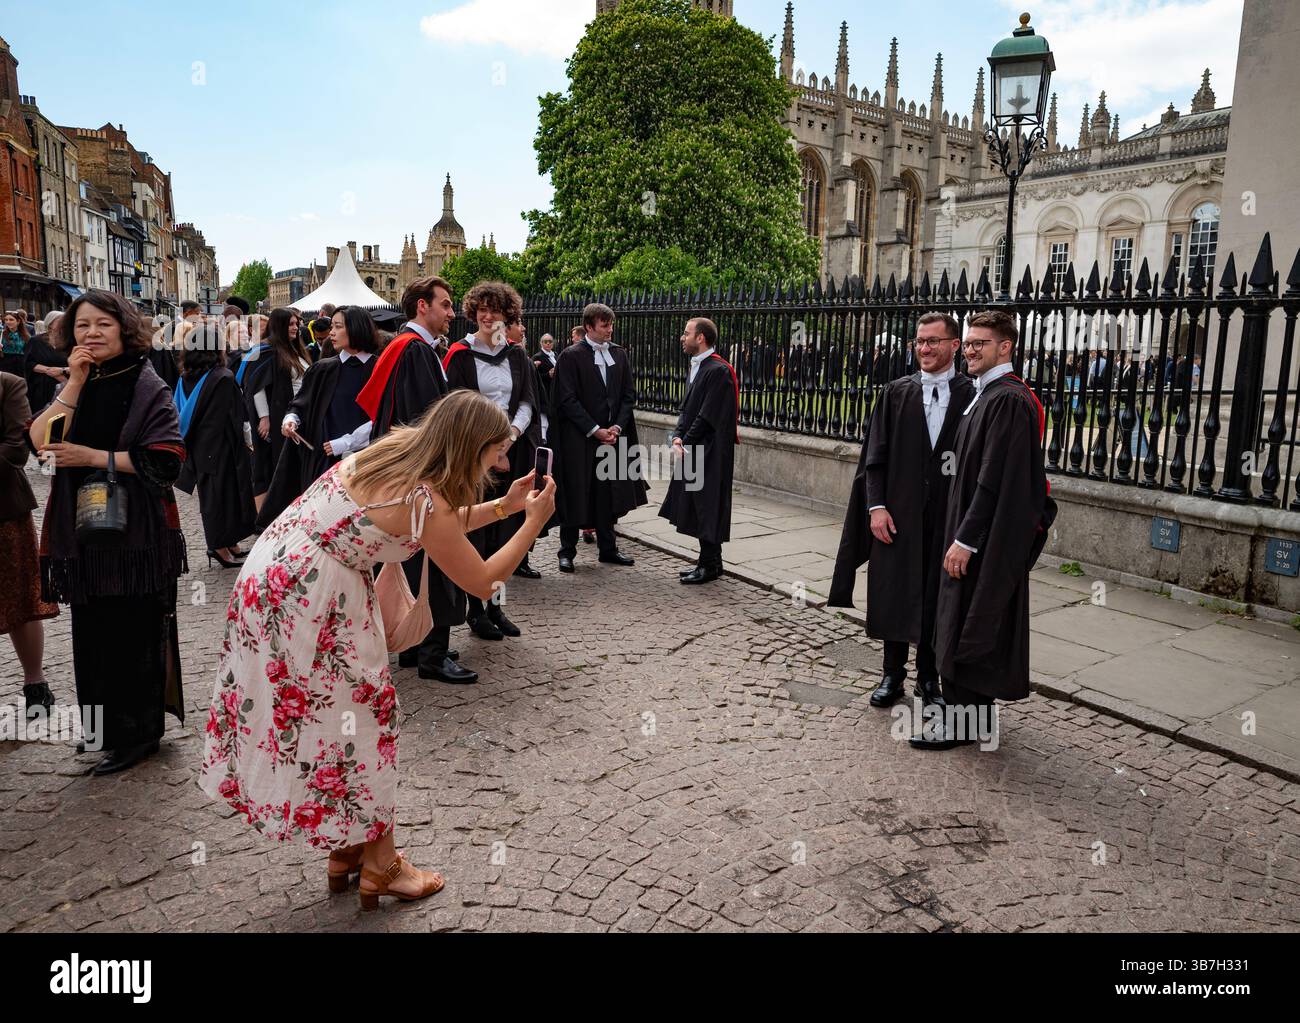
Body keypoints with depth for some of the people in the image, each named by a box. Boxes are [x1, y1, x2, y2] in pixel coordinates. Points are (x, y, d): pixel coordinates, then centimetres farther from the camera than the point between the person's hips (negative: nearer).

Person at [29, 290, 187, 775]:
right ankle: (104, 725, 29)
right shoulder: (77, 385, 10)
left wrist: (93, 456, -13)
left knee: (134, 632, 1)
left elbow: (165, 459, -15)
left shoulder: (147, 386, -7)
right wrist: (75, 383, -11)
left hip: (136, 533, -6)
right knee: (93, 632, 13)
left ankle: (138, 731, 15)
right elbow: (41, 441, -5)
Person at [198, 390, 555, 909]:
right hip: (310, 598, -9)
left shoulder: (395, 449, 2)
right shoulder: (424, 500, -22)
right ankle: (379, 868, 19)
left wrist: (503, 506, 12)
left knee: (310, 714, 17)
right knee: (360, 716, 4)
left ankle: (345, 851, 32)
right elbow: (482, 582, -12)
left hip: (275, 573, 9)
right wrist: (532, 524, -6)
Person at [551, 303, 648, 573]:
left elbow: (629, 395, 9)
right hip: (579, 438, -4)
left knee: (608, 493, 10)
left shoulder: (619, 355, 8)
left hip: (612, 435, 5)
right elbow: (568, 399, -10)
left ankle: (608, 548, 21)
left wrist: (618, 426, -5)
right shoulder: (571, 356, -6)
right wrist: (594, 430, -14)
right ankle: (567, 551, 12)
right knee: (575, 494, 1)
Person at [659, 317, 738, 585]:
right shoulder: (696, 367, 13)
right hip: (694, 450, 9)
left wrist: (685, 445, -12)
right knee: (697, 509, 12)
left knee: (707, 509, -2)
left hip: (710, 452, -9)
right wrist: (678, 437, -1)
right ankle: (709, 561, 22)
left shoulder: (718, 371, -16)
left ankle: (710, 566, 9)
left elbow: (708, 417, -18)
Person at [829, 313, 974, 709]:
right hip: (898, 511, 1)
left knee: (937, 597, 8)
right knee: (894, 593, 7)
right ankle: (893, 674, 22)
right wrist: (876, 506, -7)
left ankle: (928, 677, 24)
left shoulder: (971, 395, -1)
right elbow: (875, 454, 2)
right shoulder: (896, 393, 4)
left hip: (946, 515, -1)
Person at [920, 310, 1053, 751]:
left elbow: (995, 479, -23)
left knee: (968, 627, -2)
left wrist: (966, 539, -22)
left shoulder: (1008, 400, -18)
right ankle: (976, 715, 28)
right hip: (980, 531, 10)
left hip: (989, 536, -10)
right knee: (968, 625, 16)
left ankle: (961, 723, 9)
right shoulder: (986, 395, 14)